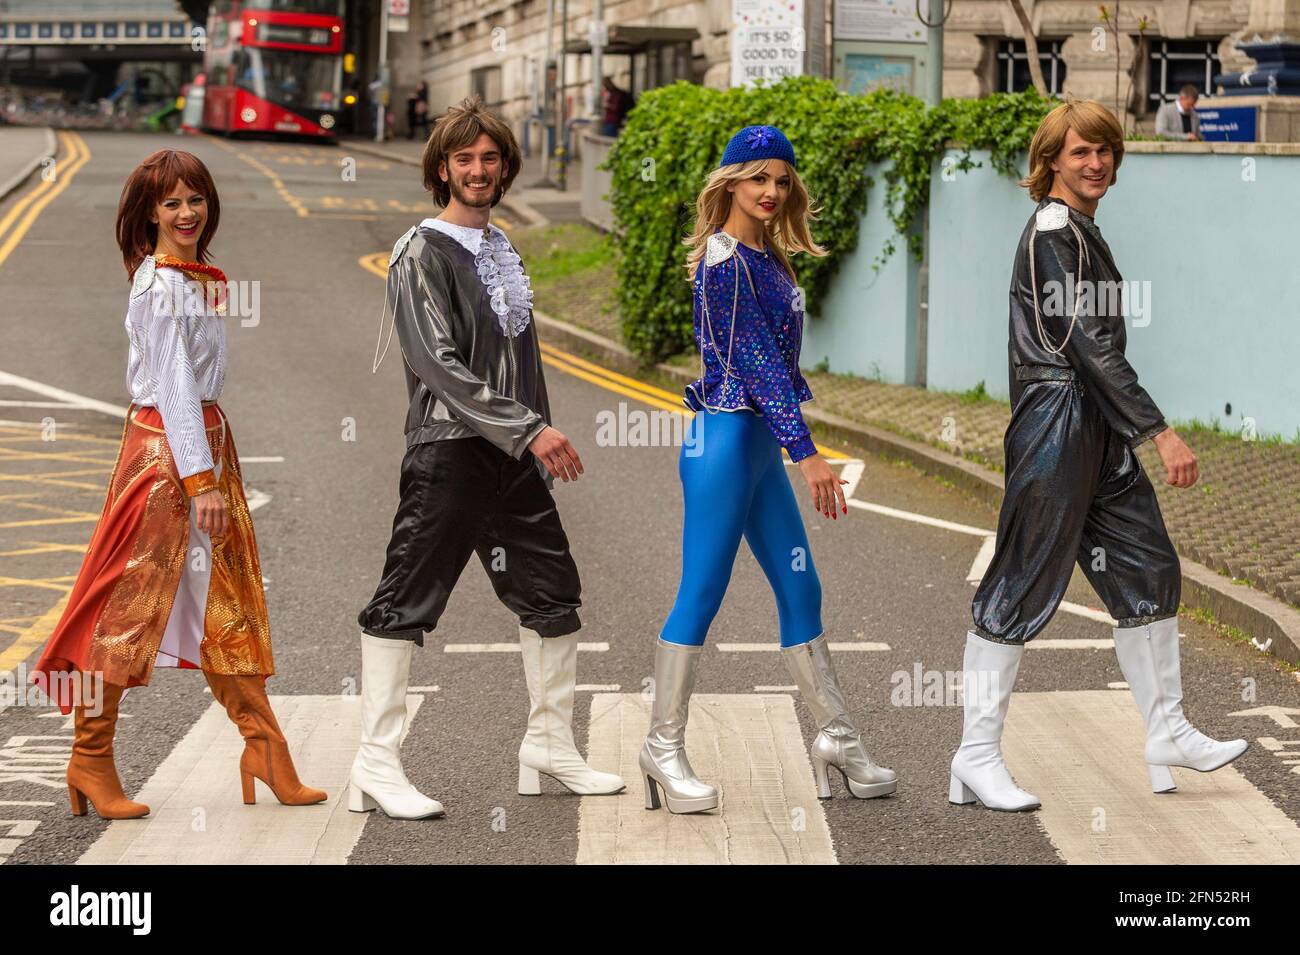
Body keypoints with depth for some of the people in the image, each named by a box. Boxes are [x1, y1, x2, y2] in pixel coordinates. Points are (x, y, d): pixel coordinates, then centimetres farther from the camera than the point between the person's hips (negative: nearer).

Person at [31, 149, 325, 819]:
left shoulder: (202, 278, 14)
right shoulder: (160, 283, -13)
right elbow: (171, 383, -17)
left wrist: (212, 467, 15)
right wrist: (200, 478, -20)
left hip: (208, 438, 9)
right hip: (165, 445, -9)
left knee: (225, 602, 9)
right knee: (134, 599, -3)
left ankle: (264, 753, 11)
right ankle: (90, 759, 6)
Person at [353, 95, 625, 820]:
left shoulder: (504, 249, 17)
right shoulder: (423, 253, -6)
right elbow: (440, 365, -16)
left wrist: (540, 435, 13)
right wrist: (529, 429, -20)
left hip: (515, 460, 8)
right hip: (449, 454, -8)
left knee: (554, 597, 11)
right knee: (407, 602, -6)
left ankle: (551, 747, 23)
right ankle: (377, 765, -2)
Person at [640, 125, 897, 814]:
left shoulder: (766, 257, 14)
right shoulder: (725, 260, -14)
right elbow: (756, 360, -19)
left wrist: (789, 448, 15)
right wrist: (806, 452, -22)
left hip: (758, 446, 9)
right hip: (725, 440, -9)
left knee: (800, 590, 12)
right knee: (700, 596, -3)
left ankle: (836, 737, 19)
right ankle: (664, 746, 6)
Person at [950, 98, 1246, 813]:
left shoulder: (1080, 230, 18)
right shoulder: (1054, 232, -13)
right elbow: (1090, 345, -19)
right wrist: (1160, 433, -21)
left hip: (1097, 430, 10)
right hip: (1057, 424, -10)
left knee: (1148, 571, 12)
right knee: (1025, 585, -6)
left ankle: (1167, 733, 22)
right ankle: (977, 758, -1)